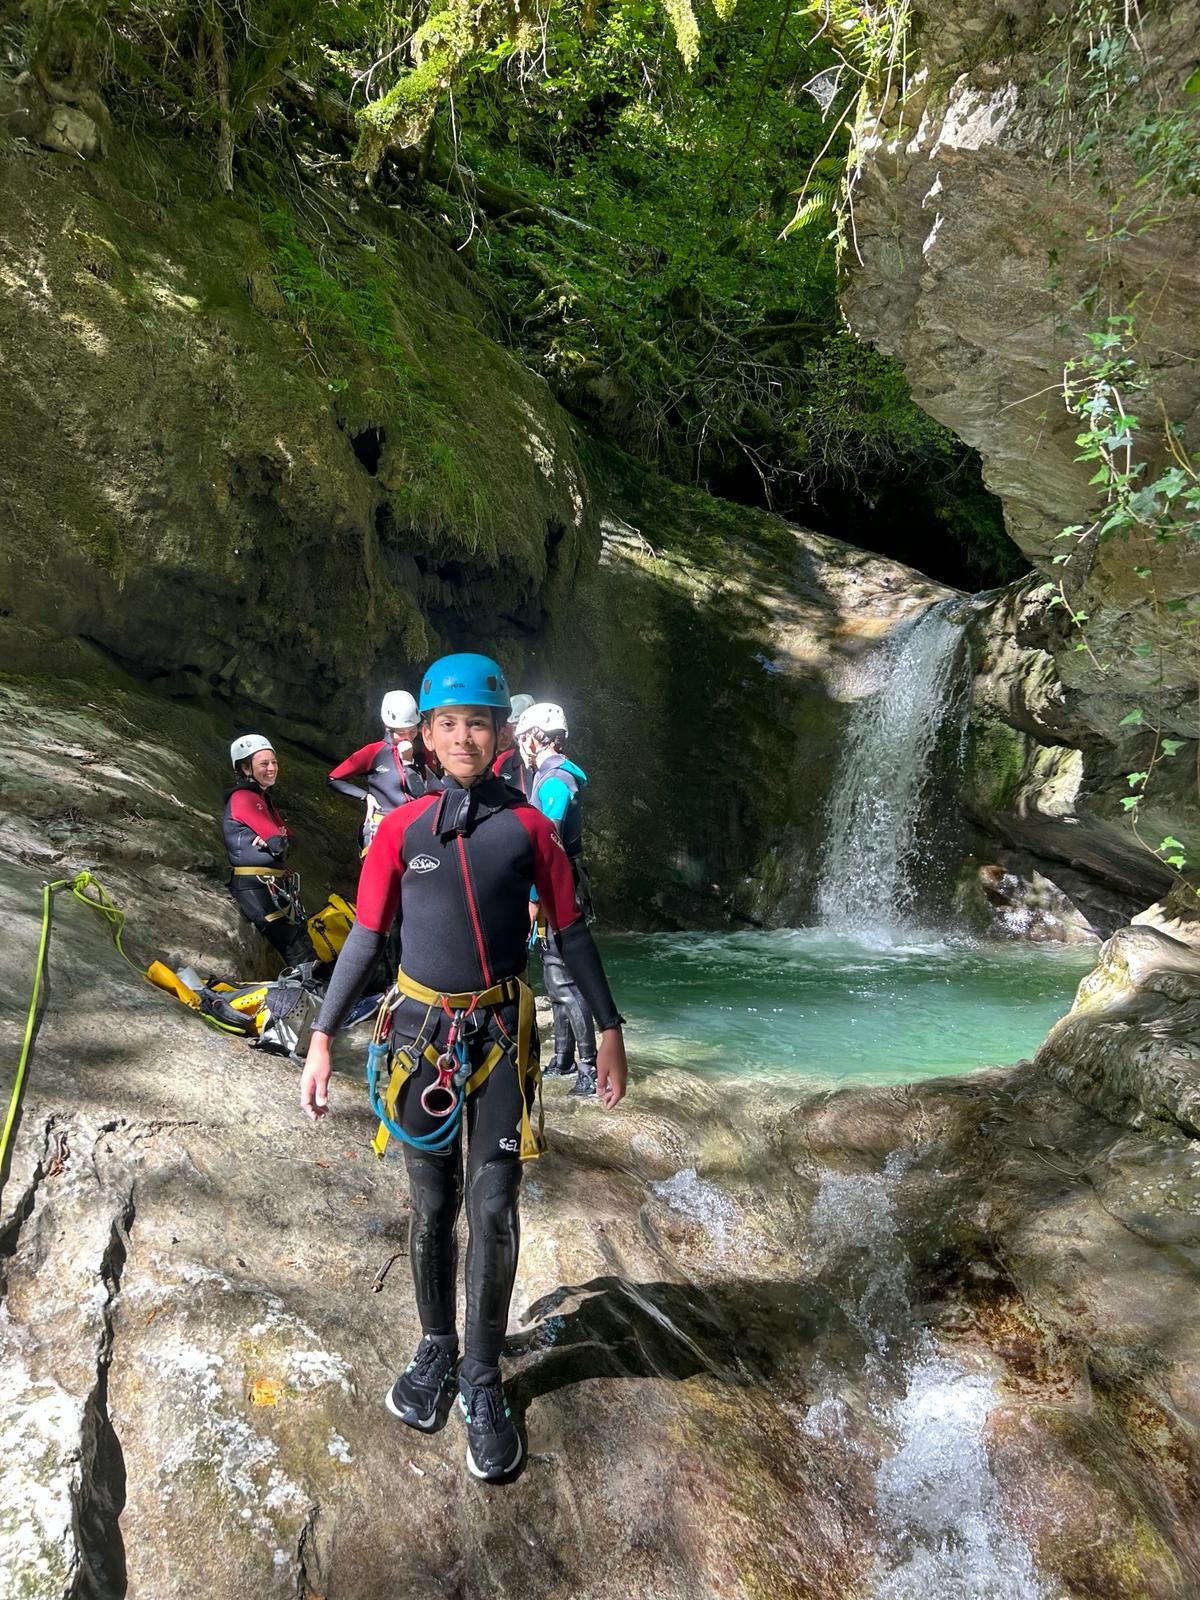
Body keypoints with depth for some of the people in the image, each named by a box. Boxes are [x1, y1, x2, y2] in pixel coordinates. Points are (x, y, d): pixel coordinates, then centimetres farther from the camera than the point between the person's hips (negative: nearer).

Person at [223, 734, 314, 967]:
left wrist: (276, 840, -12)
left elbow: (289, 838, 8)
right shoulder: (244, 798, -10)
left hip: (276, 884, 9)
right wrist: (276, 840, 3)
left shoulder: (264, 798, 20)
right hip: (256, 885, -9)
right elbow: (279, 843, -18)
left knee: (300, 937, 6)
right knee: (299, 952, -11)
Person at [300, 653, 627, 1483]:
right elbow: (365, 936, 3)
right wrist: (323, 1036, 1)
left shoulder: (529, 827, -5)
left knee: (493, 1208, 2)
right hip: (422, 1027, 1)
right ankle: (436, 1348, 36)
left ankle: (482, 1381, 21)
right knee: (431, 1208, 14)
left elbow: (571, 930, 2)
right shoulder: (401, 829, -4)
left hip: (502, 1031, -1)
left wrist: (610, 1027, 3)